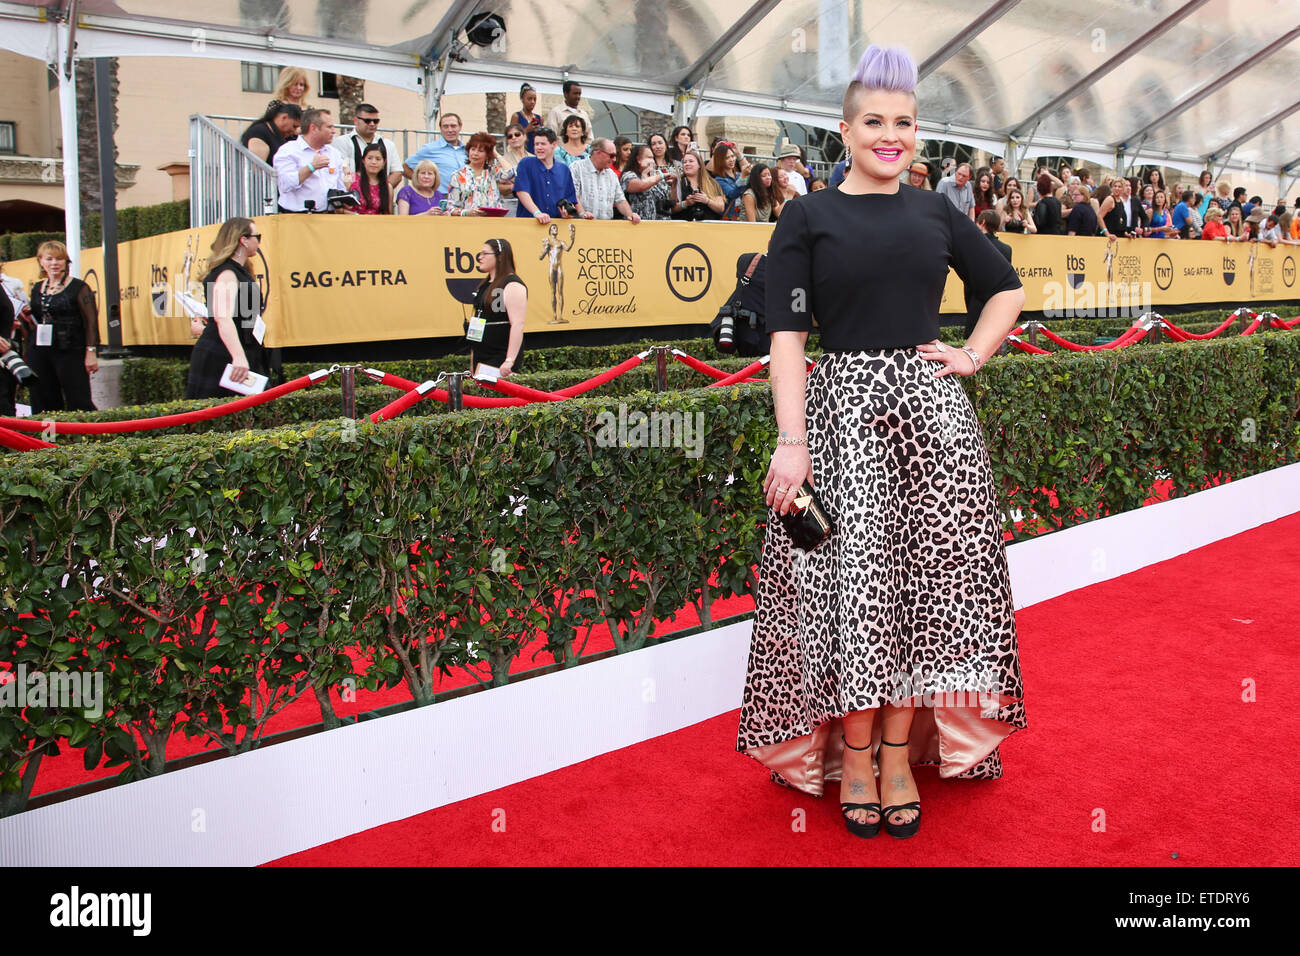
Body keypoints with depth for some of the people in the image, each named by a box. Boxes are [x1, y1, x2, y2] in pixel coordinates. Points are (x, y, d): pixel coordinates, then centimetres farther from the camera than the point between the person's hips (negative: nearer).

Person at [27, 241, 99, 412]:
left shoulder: (78, 287, -2)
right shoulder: (37, 289, 16)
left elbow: (91, 321, -6)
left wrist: (91, 352, -13)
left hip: (70, 352, -6)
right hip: (39, 353, 6)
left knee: (79, 404, -9)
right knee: (47, 405, 6)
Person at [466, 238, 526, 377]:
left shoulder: (512, 285, -13)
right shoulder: (485, 284, 16)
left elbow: (518, 325, -21)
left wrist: (509, 361, -28)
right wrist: (473, 353, 23)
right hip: (481, 356, 9)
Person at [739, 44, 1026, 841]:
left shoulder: (936, 211, 11)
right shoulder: (808, 218, 2)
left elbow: (1007, 288, 24)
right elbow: (787, 335, -6)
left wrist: (974, 356, 9)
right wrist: (791, 441, -16)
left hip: (931, 414, 3)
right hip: (843, 414, -3)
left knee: (925, 575, 2)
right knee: (854, 577, -2)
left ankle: (901, 749, 15)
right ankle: (853, 753, 13)